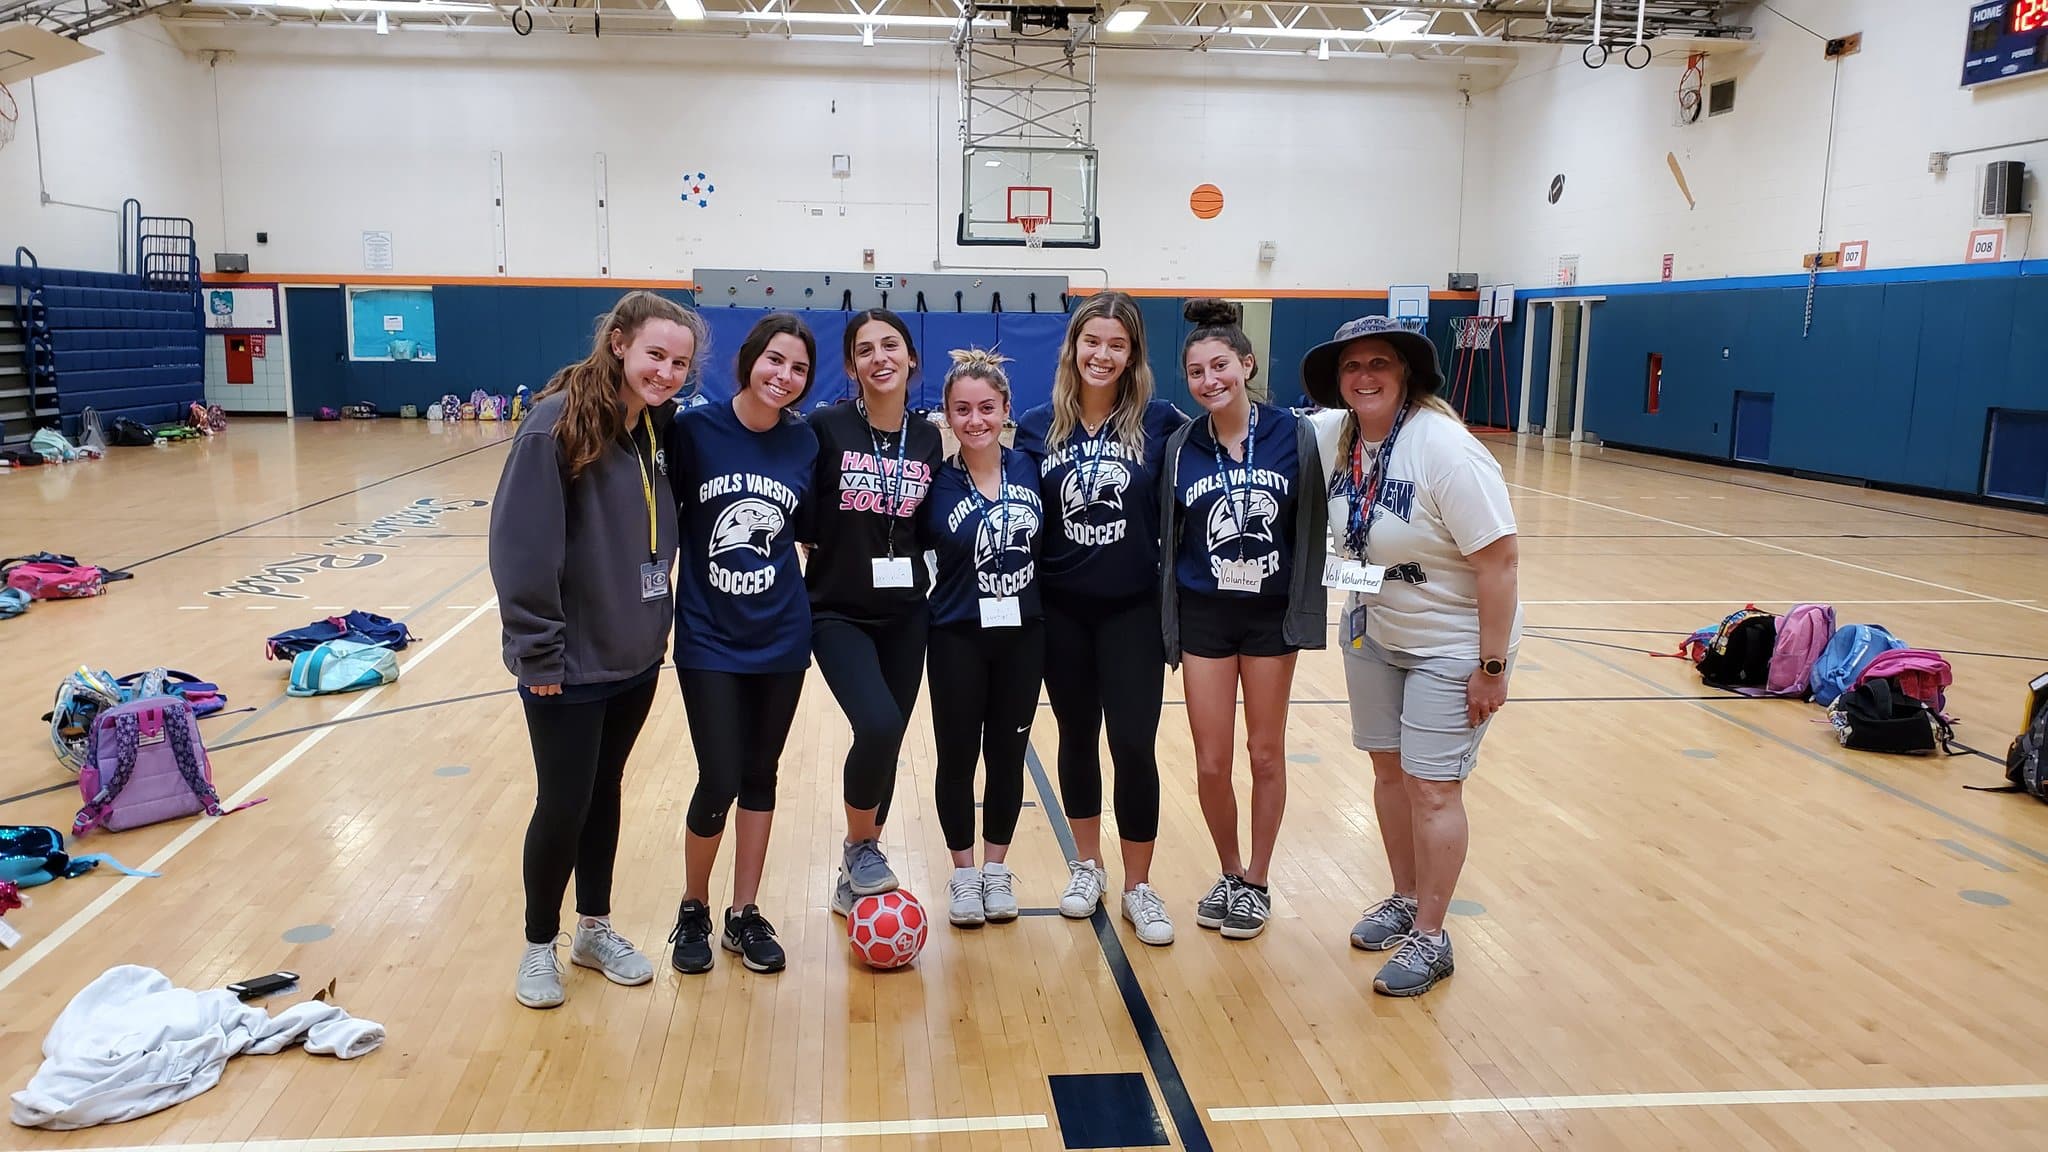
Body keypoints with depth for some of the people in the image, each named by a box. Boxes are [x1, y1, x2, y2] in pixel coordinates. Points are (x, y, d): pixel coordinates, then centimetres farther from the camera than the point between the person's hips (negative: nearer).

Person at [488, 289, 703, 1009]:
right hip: (570, 666, -6)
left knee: (605, 793, 18)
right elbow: (519, 545, -20)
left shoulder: (659, 427, 3)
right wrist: (539, 652, -19)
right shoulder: (558, 423, -19)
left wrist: (657, 619, 10)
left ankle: (595, 929, 34)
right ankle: (539, 946, 25)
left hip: (636, 655, 6)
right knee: (564, 805, 4)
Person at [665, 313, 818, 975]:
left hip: (780, 639, 3)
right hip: (708, 639, -3)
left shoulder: (805, 444, -2)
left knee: (760, 776, 12)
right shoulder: (694, 430, -9)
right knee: (718, 783, -3)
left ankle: (744, 915, 27)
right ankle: (693, 911, 22)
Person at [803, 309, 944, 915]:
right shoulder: (825, 427, -9)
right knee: (878, 726, -24)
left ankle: (856, 875, 29)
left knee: (886, 743, 8)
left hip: (904, 615, 4)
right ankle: (859, 848, 5)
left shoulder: (928, 439, 3)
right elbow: (802, 520, -7)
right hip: (839, 613, -4)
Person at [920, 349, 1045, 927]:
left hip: (1023, 633, 2)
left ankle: (996, 867, 29)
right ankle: (963, 872, 25)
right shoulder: (937, 483, -9)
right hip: (958, 638, -2)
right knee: (958, 756, 6)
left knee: (1007, 753, 11)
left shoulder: (1030, 470, -2)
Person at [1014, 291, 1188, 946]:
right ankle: (1087, 867, 32)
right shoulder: (1037, 427, -1)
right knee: (1076, 737, 14)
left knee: (1134, 744, -2)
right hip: (1061, 611, 2)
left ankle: (1138, 886, 16)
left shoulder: (1158, 422, -5)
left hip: (1132, 609, -2)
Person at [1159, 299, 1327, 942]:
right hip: (1204, 617, 1)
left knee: (1266, 754, 10)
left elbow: (1314, 527, -3)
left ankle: (1256, 883, 27)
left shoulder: (1293, 436, -7)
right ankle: (1228, 875, 27)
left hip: (1270, 614, -1)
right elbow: (1166, 539, 2)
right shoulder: (1180, 448, -2)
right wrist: (1168, 624, 0)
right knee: (1211, 764, 4)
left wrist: (1306, 610, -7)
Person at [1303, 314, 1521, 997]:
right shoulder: (1333, 435, -6)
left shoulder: (1446, 450, -26)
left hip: (1450, 644, -6)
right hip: (1372, 632, 6)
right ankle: (1405, 899, 33)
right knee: (1389, 770, 15)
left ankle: (1430, 939, 12)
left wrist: (1492, 667, -22)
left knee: (1433, 787, -2)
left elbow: (1497, 562, -24)